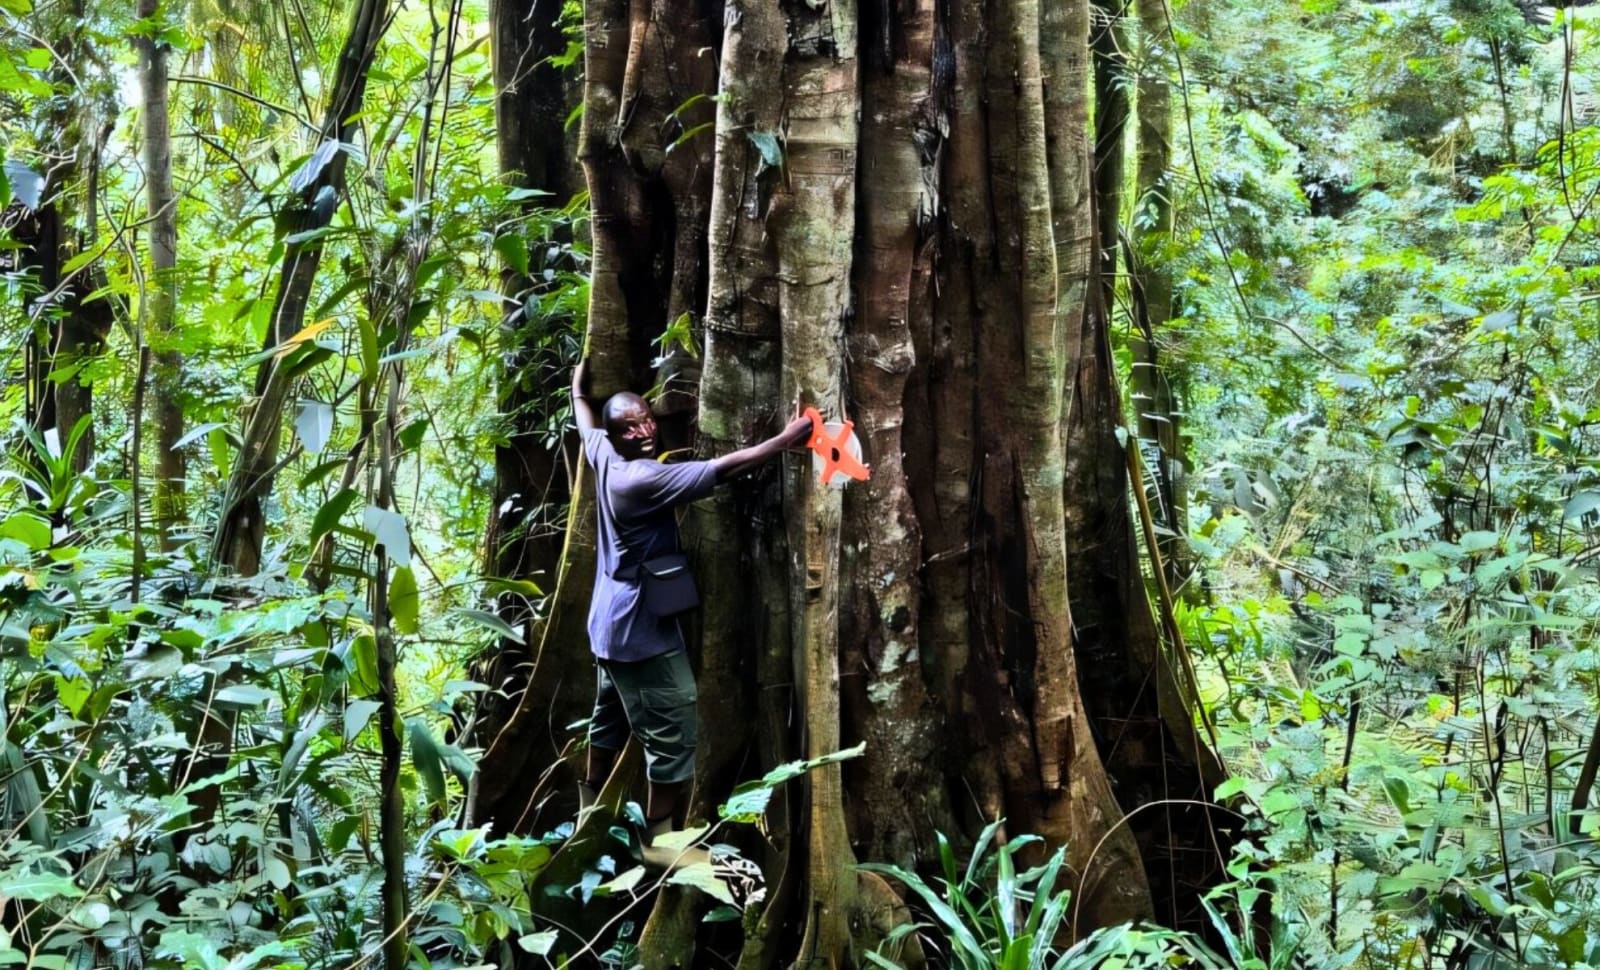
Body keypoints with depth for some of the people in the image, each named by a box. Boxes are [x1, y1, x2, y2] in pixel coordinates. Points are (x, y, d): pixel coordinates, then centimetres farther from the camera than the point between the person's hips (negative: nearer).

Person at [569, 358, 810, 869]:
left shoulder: (604, 457, 2)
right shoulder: (643, 479, -24)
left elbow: (583, 418, 24)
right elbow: (722, 468, -27)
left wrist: (580, 384, 43)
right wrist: (785, 441, -24)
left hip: (611, 625, 10)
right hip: (642, 630, -10)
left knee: (610, 722, 23)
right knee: (672, 734, -3)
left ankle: (589, 814, 37)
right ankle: (658, 840, 3)